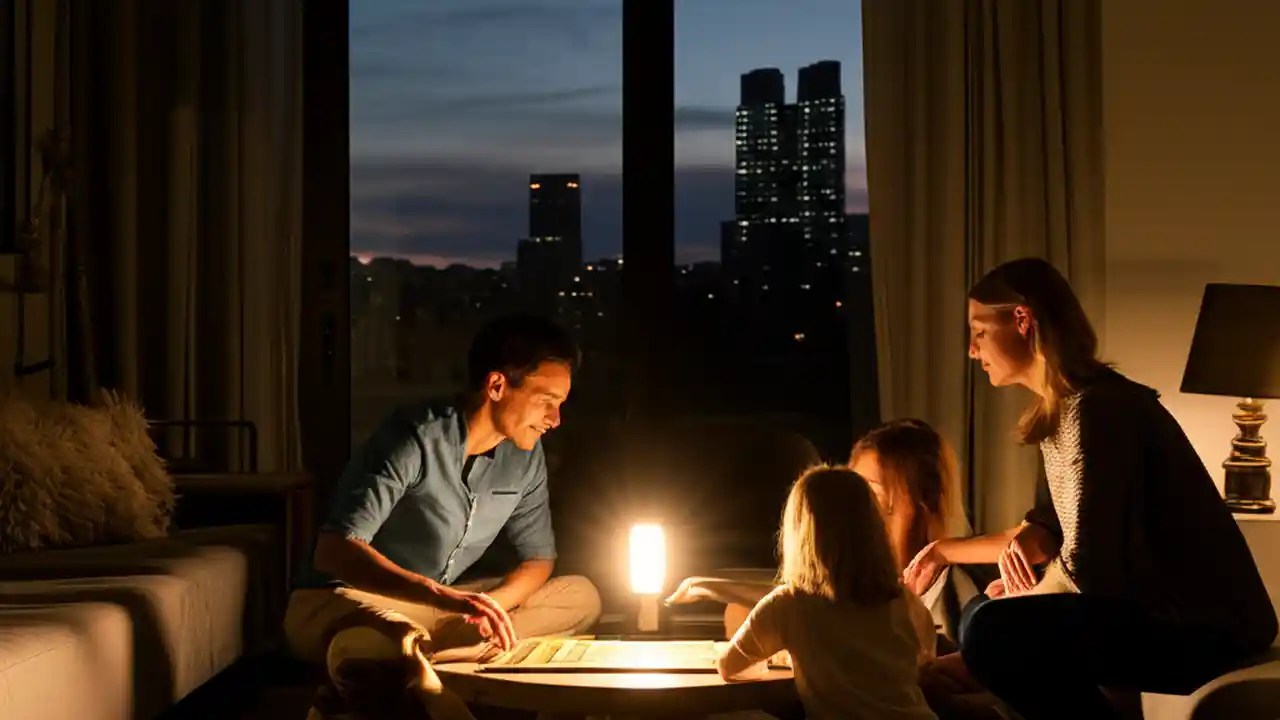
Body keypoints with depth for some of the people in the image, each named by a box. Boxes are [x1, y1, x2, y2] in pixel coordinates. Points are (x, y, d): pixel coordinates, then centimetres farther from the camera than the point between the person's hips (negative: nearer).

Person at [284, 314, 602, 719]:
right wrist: (439, 594, -42)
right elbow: (334, 551, -28)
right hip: (339, 600, -9)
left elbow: (538, 557, 7)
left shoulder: (524, 456, 0)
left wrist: (490, 604, -16)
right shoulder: (415, 438, -21)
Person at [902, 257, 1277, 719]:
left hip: (1206, 628, -10)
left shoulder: (1094, 407, -18)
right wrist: (946, 551, 15)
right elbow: (1057, 527, 23)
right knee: (986, 612, 20)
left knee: (993, 633, -24)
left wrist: (1015, 597, -4)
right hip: (1158, 609, 10)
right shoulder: (1059, 408, 12)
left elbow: (1089, 565, -22)